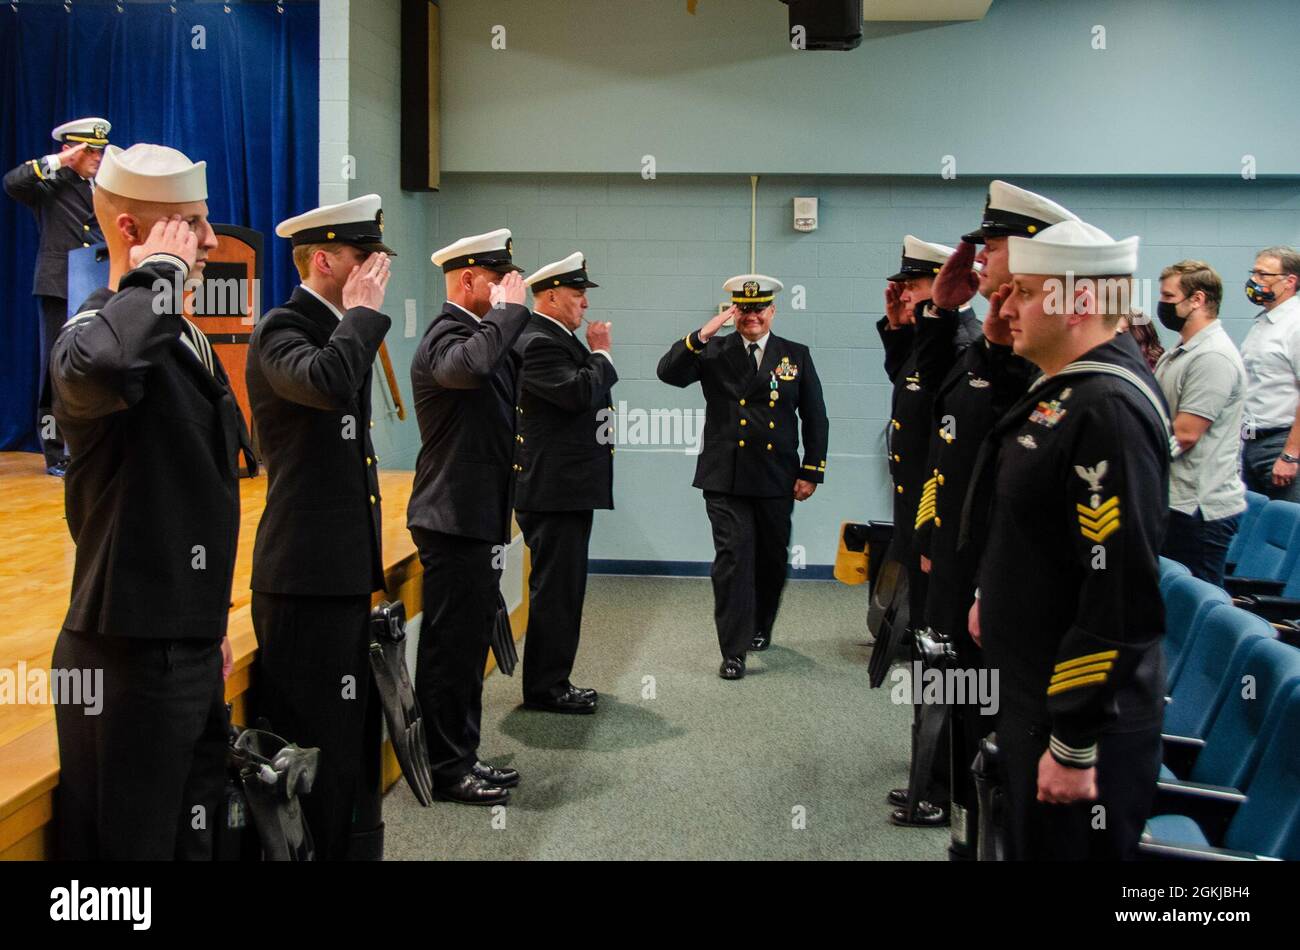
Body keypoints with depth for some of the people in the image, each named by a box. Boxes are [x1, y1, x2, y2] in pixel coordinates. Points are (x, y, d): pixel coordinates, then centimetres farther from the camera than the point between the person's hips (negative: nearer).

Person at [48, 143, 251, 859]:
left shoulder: (182, 333, 13)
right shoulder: (97, 327, -16)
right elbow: (99, 366, -44)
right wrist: (161, 269, -26)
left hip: (189, 646, 9)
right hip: (132, 657, -9)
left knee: (195, 831, 19)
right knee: (133, 840, 4)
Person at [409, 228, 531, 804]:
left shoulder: (479, 330, 15)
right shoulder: (446, 336, -16)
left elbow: (502, 406, 25)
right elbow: (469, 365, -41)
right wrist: (510, 308, -26)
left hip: (476, 518, 10)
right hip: (454, 520, -10)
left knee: (469, 643, 16)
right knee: (451, 646, -1)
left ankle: (462, 758, 27)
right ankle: (445, 770, 10)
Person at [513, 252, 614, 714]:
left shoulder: (556, 339, 17)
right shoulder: (536, 342, -16)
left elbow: (586, 393, 20)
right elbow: (580, 392, -26)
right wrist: (601, 353, -13)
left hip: (566, 488, 11)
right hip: (553, 489, -11)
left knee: (561, 588, 16)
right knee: (554, 589, -3)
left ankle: (552, 681, 26)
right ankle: (544, 688, 7)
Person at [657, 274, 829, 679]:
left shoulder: (797, 355, 7)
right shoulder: (714, 352, 3)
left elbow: (814, 417, 7)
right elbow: (668, 372, -12)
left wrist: (812, 471, 1)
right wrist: (703, 334, -21)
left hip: (777, 479, 2)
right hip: (726, 478, -2)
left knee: (772, 558, 14)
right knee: (733, 558, -7)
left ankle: (760, 627, 36)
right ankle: (734, 650, -1)